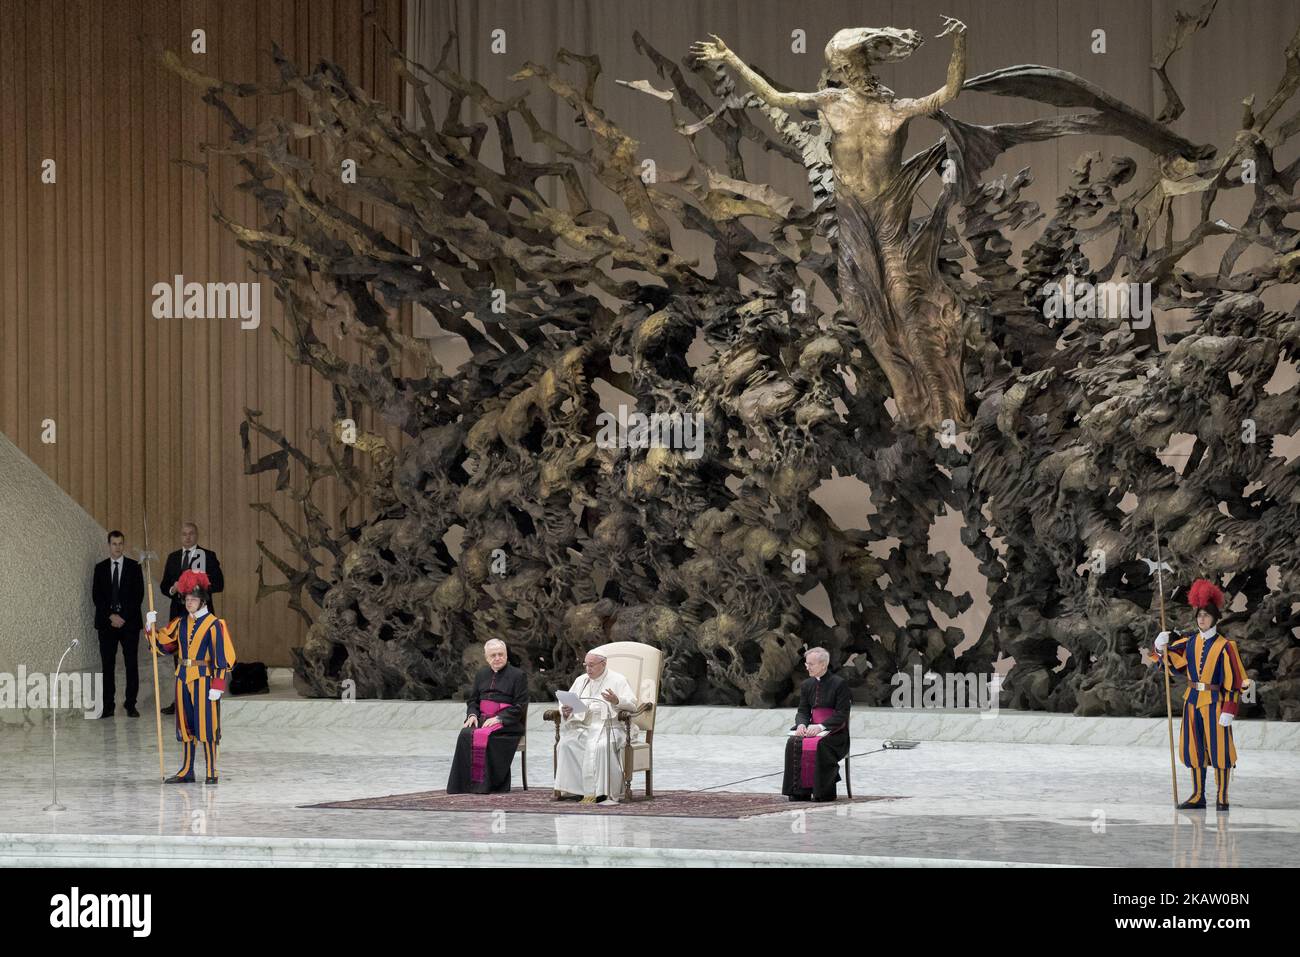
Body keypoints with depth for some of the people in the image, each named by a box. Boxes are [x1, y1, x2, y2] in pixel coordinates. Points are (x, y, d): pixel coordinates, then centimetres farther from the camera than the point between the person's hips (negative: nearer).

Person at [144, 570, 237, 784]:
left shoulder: (214, 625, -6)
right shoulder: (180, 623, 11)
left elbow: (222, 658, -9)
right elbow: (161, 645, 15)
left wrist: (218, 685, -15)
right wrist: (152, 627, 0)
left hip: (203, 679, -6)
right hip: (183, 678, 6)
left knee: (206, 725, -5)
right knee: (185, 726, 10)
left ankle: (211, 772, 1)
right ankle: (186, 771, 17)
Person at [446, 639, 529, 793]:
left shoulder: (518, 675, 3)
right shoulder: (482, 674, 20)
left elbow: (520, 706, -4)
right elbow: (472, 699, 22)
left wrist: (499, 718, -16)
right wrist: (472, 714, -1)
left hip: (508, 724, -4)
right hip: (482, 719, 4)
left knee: (484, 736, -34)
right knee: (466, 734, -28)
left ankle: (484, 784, -29)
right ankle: (465, 782, -28)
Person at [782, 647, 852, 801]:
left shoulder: (839, 684, -6)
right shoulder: (806, 686, 13)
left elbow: (842, 715, -12)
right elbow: (803, 711, 11)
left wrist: (821, 726, -24)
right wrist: (801, 724, -13)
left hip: (835, 732, -5)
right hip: (812, 729, 5)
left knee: (820, 745, -36)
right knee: (793, 742, -25)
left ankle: (824, 792, -27)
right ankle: (799, 790, -24)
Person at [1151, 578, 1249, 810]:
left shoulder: (1224, 646, -9)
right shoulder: (1190, 641, 5)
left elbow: (1233, 681, -9)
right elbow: (1172, 661, 14)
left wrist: (1229, 710, -15)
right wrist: (1162, 648, -8)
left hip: (1214, 703, -5)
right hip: (1192, 701, 5)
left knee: (1218, 748, -2)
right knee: (1194, 748, 9)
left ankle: (1222, 798, 6)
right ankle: (1198, 796, 18)